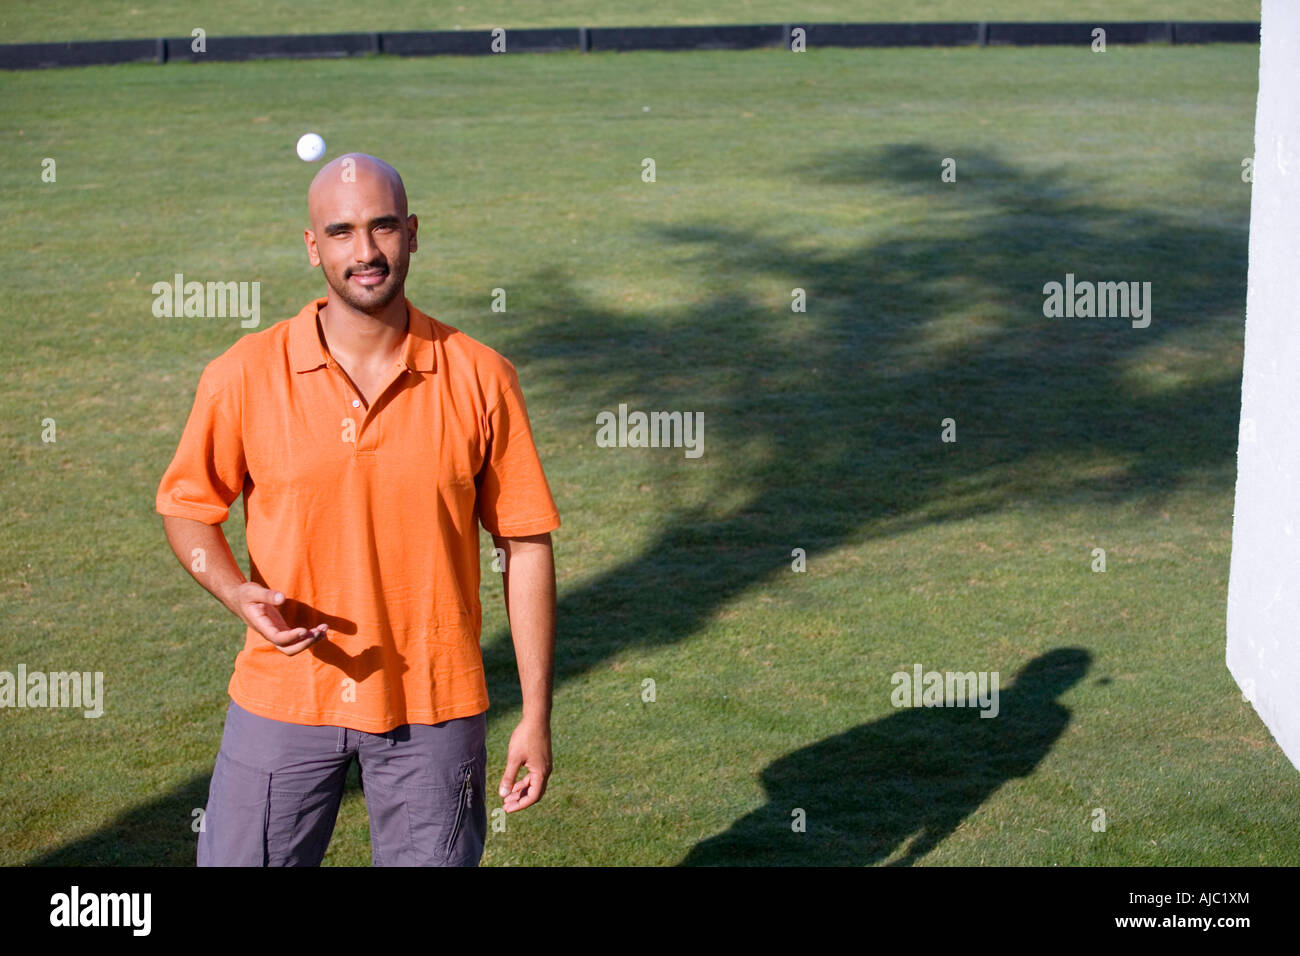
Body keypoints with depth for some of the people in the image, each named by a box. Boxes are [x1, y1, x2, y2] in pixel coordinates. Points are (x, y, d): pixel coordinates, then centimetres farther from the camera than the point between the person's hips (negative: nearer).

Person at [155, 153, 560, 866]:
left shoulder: (480, 379, -5)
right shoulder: (245, 376, -5)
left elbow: (526, 545, -1)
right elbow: (186, 507, 7)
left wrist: (536, 715, -2)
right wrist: (240, 596, -14)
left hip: (434, 706, 0)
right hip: (282, 695, 0)